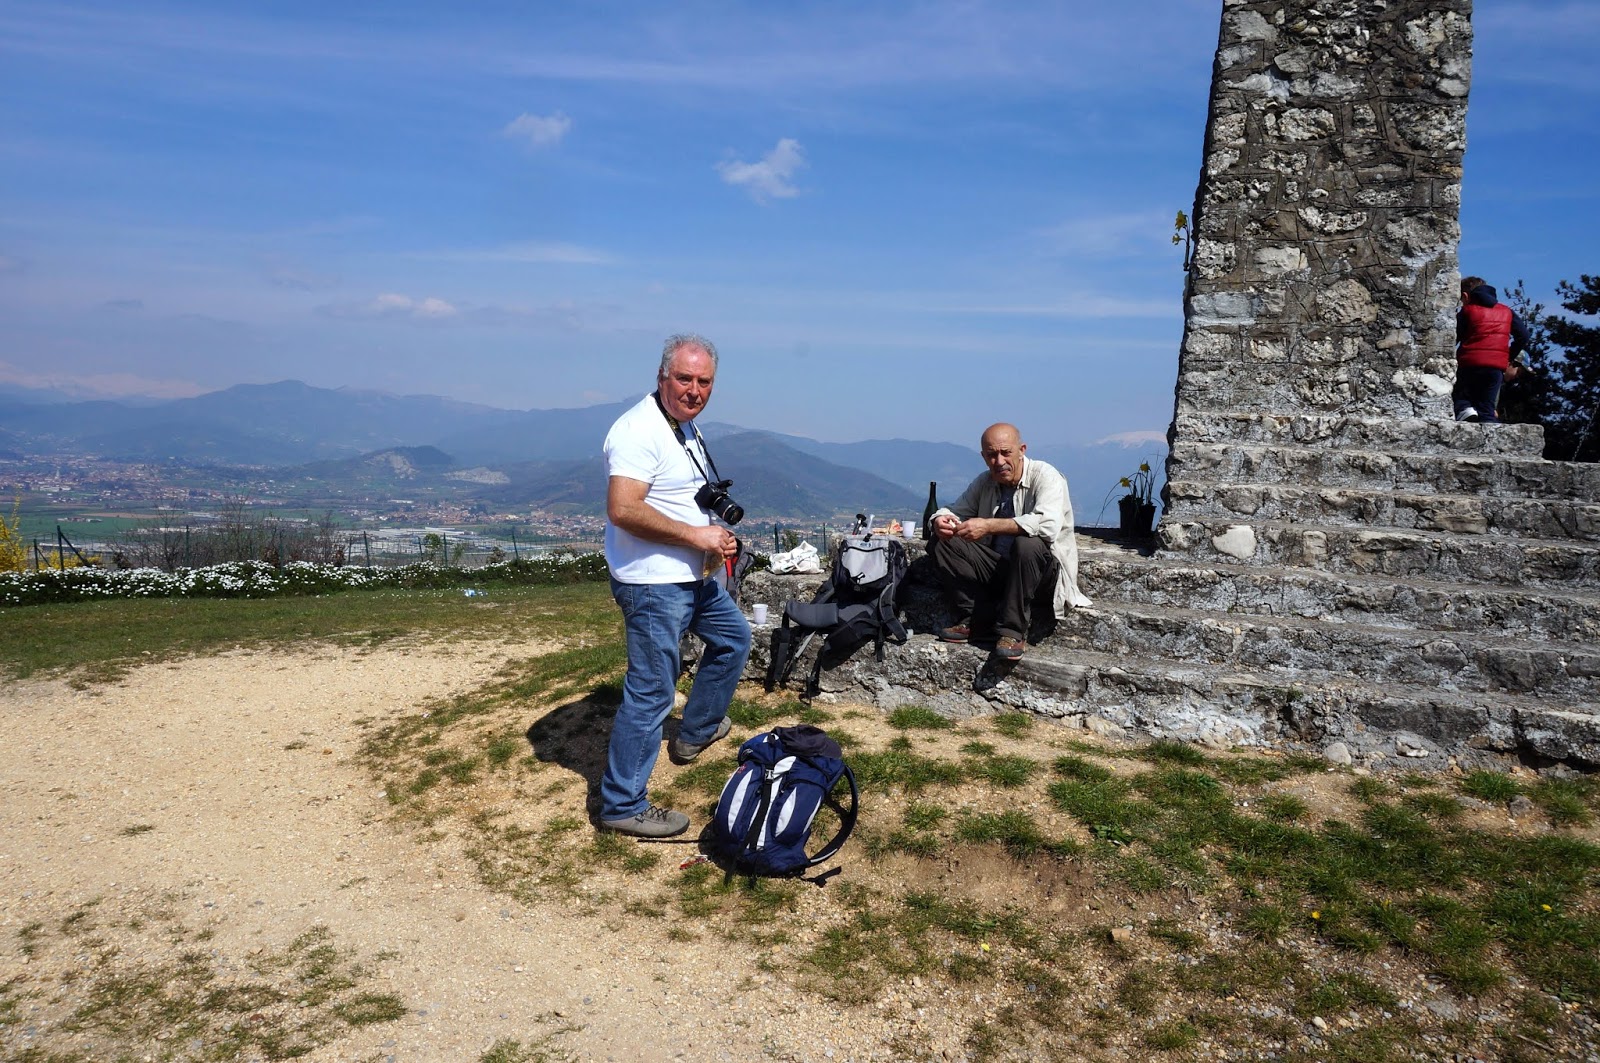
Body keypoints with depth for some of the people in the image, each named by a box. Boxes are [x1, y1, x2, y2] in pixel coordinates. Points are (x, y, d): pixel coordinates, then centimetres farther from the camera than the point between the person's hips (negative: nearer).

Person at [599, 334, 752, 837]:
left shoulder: (686, 427, 12)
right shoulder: (639, 430, -20)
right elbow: (623, 510, -30)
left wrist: (715, 536, 10)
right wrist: (696, 535, -23)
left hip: (694, 575, 10)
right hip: (653, 585, -10)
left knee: (734, 637, 25)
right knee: (651, 693, -5)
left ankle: (695, 733, 40)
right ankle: (622, 805, 7)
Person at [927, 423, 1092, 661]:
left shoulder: (1046, 477, -14)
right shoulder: (984, 483, 6)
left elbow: (1048, 525, -32)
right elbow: (956, 510, 15)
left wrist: (989, 525, -36)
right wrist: (941, 520, -13)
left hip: (1044, 568, -6)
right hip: (998, 567, 6)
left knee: (1026, 544, -39)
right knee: (940, 543, -9)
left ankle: (1013, 632, -25)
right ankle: (974, 620, -10)